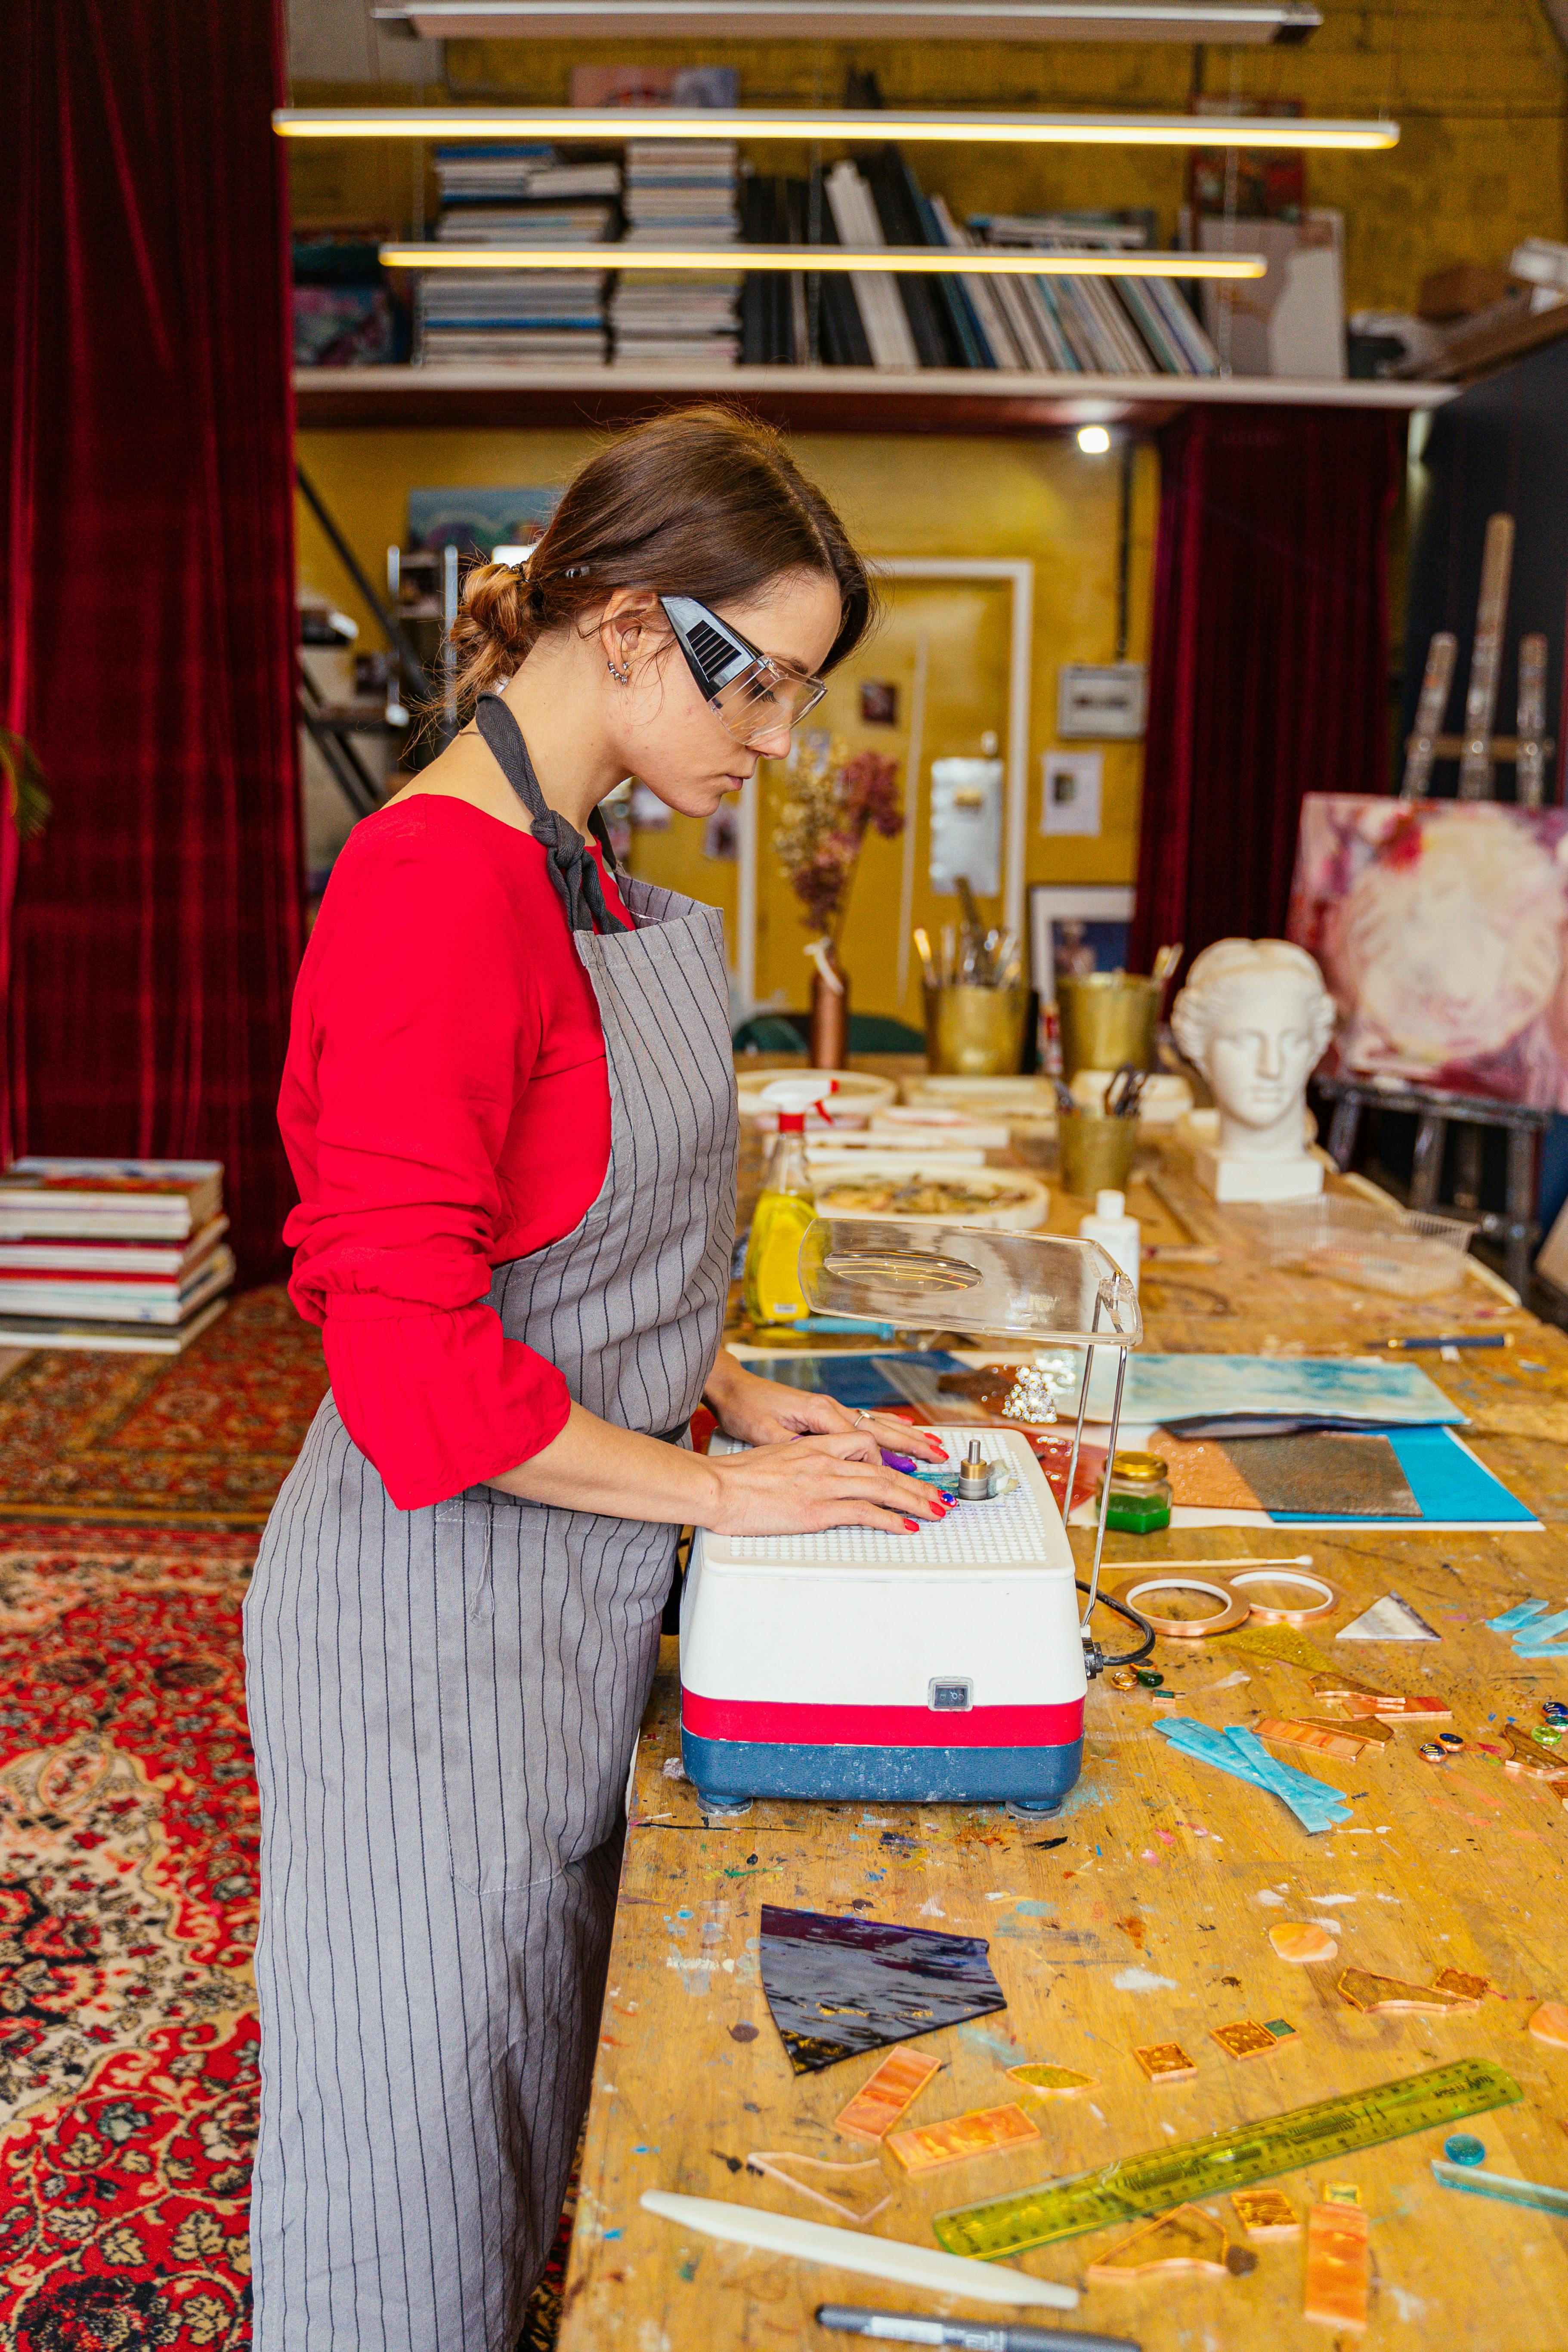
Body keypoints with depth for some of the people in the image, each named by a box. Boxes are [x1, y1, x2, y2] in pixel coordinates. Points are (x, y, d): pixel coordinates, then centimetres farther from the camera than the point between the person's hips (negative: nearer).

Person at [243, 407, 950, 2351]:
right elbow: (407, 1350, -25)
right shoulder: (438, 882, -23)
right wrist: (714, 1484, -17)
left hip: (573, 1582, 9)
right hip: (442, 1598, -9)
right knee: (424, 2103, 12)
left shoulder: (577, 872, 6)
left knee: (528, 2073, 25)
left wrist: (735, 1396, 4)